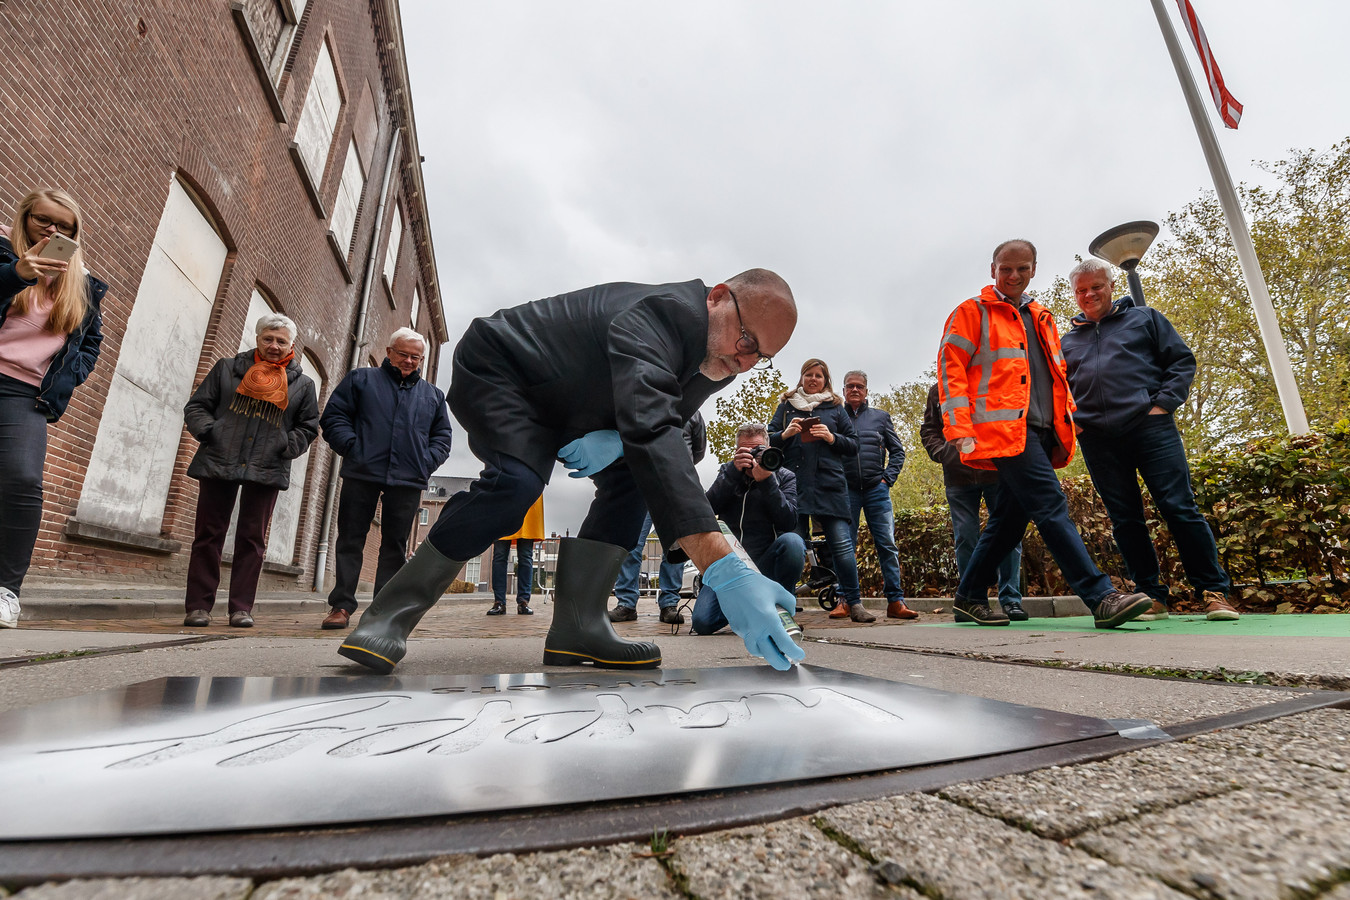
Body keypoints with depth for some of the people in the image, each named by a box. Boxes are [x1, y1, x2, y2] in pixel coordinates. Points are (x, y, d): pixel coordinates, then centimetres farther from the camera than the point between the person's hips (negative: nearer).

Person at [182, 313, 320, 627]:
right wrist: (208, 431, -7)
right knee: (208, 534, 4)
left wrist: (287, 447, -2)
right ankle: (199, 606, 13)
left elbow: (309, 427, 14)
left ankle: (241, 608, 9)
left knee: (252, 539, 3)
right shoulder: (227, 368, 12)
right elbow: (196, 406, 12)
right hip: (218, 463, 1)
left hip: (267, 471, 0)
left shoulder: (302, 385, 11)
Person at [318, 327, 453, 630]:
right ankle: (341, 605, 11)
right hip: (362, 475, -1)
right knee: (350, 540, 3)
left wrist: (426, 463, 0)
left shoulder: (433, 395, 17)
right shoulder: (361, 378, 11)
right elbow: (333, 417, 5)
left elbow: (442, 436, 17)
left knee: (395, 545, 5)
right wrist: (353, 448, -10)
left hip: (408, 481, 2)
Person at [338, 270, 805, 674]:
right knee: (518, 480, -30)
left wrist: (617, 439, -27)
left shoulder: (716, 363, -8)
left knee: (630, 475, -9)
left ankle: (577, 625, -9)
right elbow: (651, 432, -52)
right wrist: (725, 571, -59)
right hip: (493, 369, -7)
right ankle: (390, 614, -12)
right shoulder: (657, 317, -36)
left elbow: (662, 427, -1)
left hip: (558, 403, 8)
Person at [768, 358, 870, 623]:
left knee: (842, 543, -6)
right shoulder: (786, 405, 18)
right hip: (794, 482, 0)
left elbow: (854, 445, 15)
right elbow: (769, 440, 15)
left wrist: (832, 438, -3)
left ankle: (854, 603, 3)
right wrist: (785, 435, -6)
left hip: (829, 484, 0)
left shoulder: (835, 408, 18)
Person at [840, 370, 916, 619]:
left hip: (876, 489, 1)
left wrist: (888, 478, 2)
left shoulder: (880, 417, 15)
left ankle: (895, 601, 3)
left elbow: (897, 451, 14)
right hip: (846, 490, -1)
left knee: (887, 545, -2)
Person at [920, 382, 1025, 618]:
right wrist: (942, 454, -3)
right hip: (958, 478, 1)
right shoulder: (937, 391, 12)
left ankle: (1011, 599, 13)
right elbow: (928, 430, 16)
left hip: (997, 474, -1)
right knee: (965, 539, 3)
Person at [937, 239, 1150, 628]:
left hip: (1040, 432, 7)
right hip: (1005, 429, -7)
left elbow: (1057, 374, 29)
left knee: (1009, 520, 8)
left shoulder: (1041, 318, 25)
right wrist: (960, 429, -15)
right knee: (1052, 508, -16)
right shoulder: (973, 312, 4)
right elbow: (950, 367, -5)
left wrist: (1066, 426, 18)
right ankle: (1102, 598, -13)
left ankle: (969, 599, 19)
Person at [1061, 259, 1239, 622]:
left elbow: (1182, 360, 8)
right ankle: (1151, 596, 12)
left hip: (1150, 428, -2)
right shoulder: (1068, 340, 19)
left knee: (1180, 507, -5)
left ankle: (1213, 591, 8)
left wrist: (1163, 403, -5)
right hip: (1097, 440, 2)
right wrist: (1071, 421, 3)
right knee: (1125, 520, 4)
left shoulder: (1145, 318, 14)